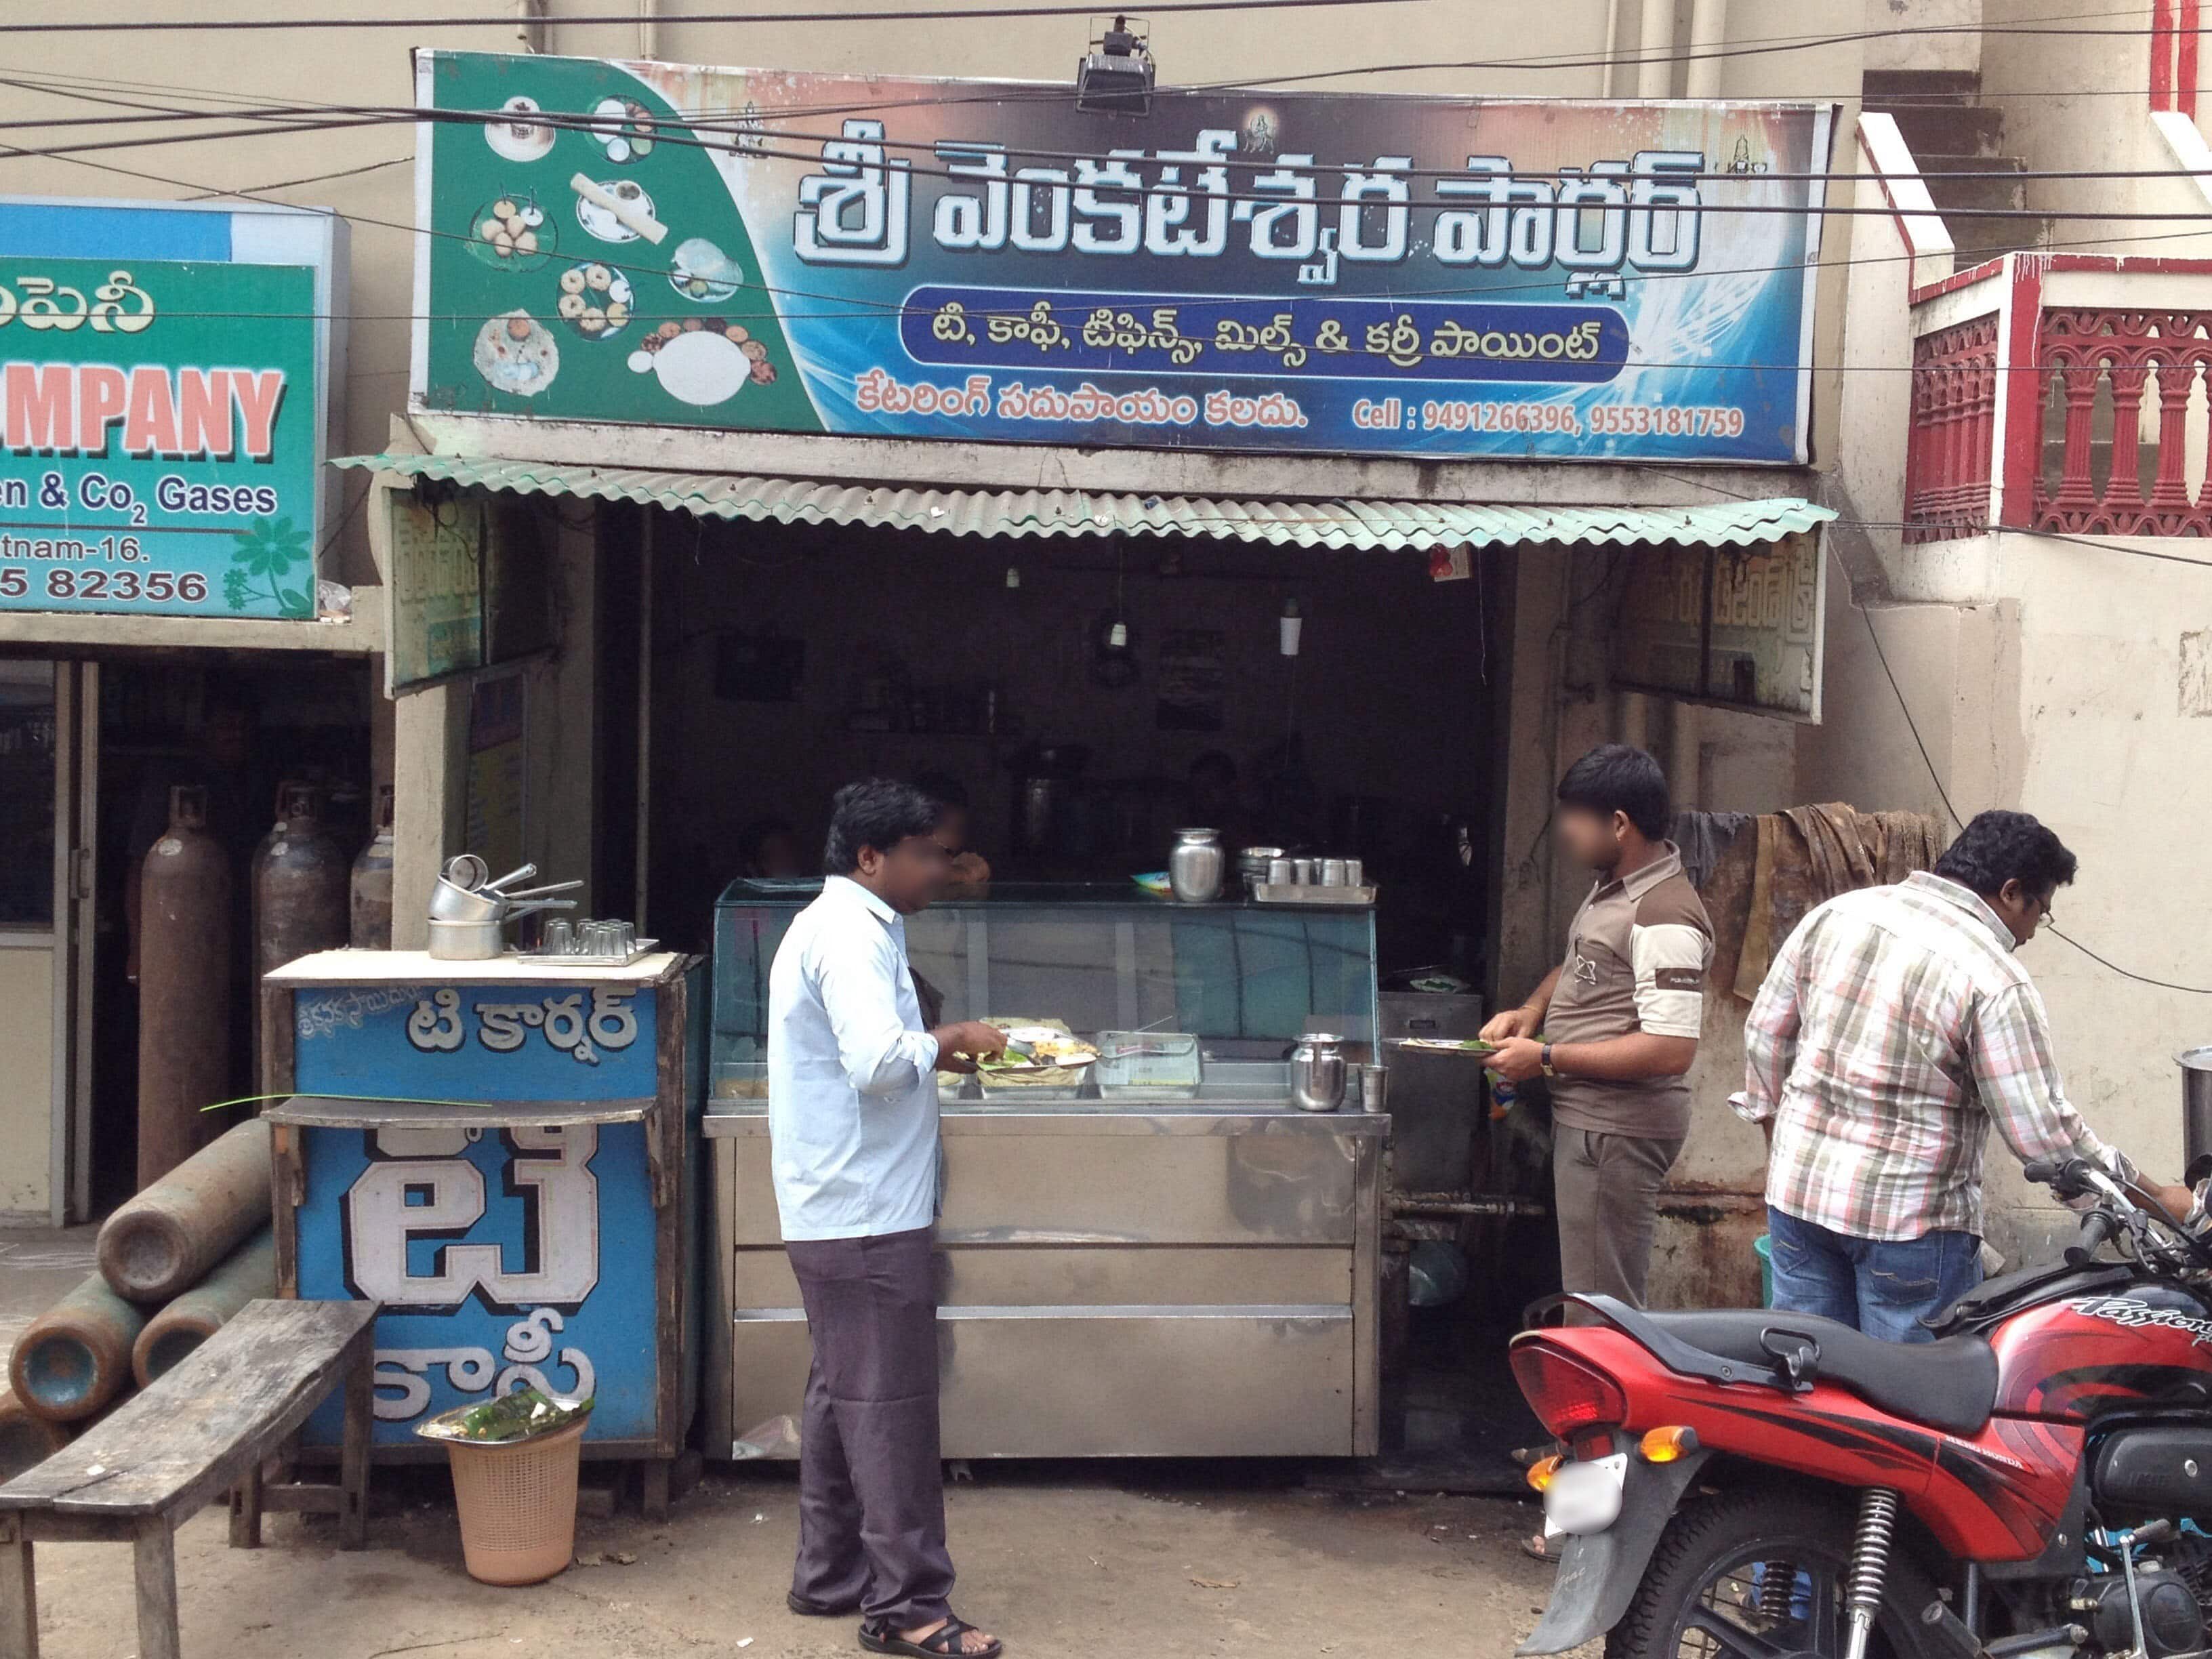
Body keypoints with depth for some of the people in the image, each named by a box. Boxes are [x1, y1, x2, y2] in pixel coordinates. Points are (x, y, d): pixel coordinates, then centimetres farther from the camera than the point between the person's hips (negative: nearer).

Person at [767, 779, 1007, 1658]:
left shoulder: (834, 927, 16)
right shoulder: (851, 936, -17)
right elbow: (880, 1061, -29)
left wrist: (933, 1053, 11)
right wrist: (945, 1041, -12)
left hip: (836, 1212, 11)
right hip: (865, 1215, -11)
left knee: (843, 1395, 16)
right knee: (890, 1405, -5)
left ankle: (830, 1575, 26)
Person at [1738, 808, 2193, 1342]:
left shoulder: (1837, 913, 3)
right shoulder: (1995, 980, -15)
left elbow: (1765, 1031, 10)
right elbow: (2042, 1131, -15)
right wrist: (2156, 1198, -4)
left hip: (1798, 1187, 6)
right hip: (1907, 1217, -6)